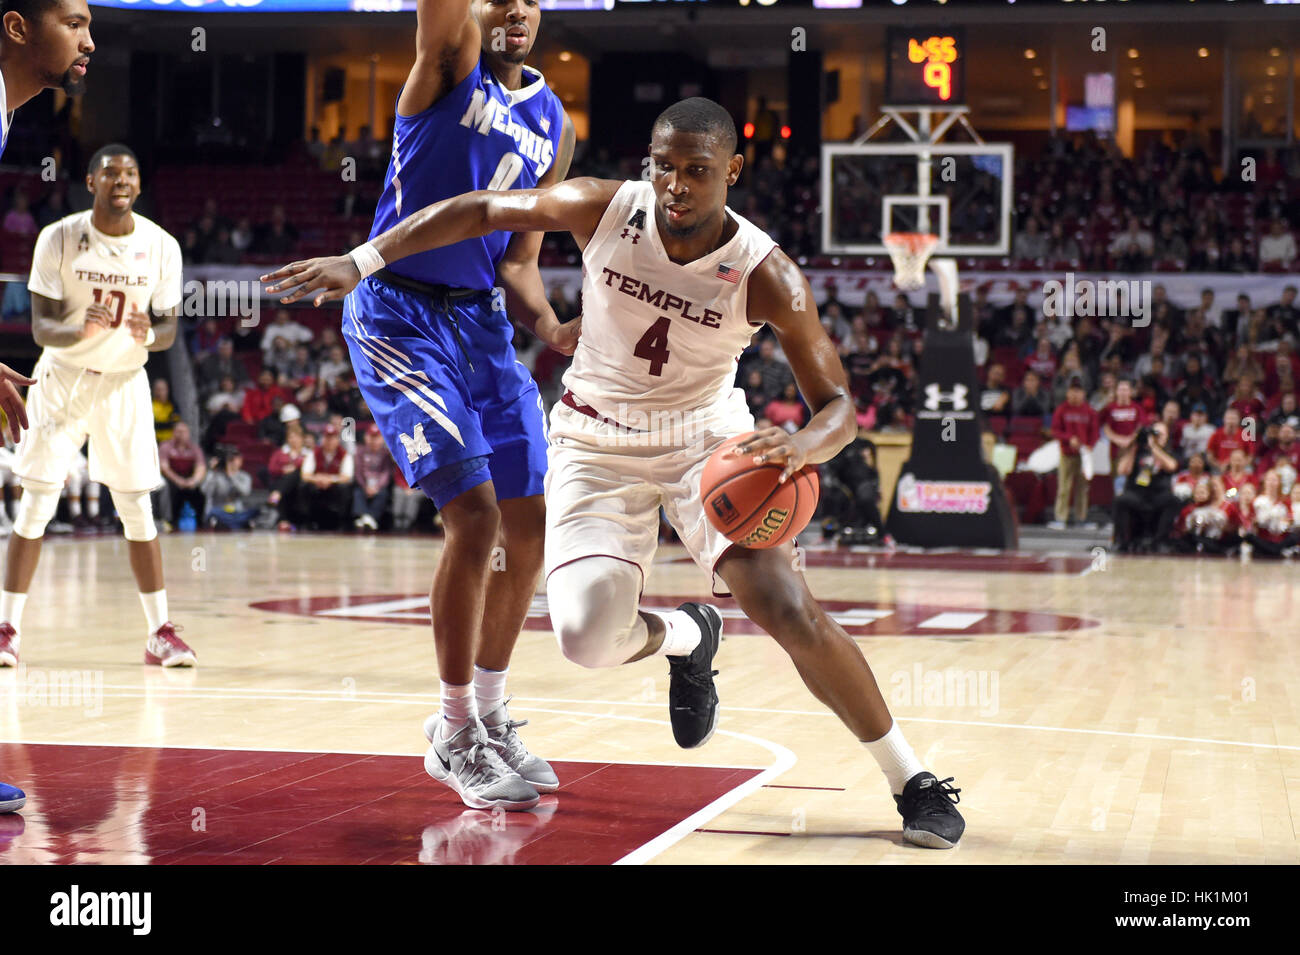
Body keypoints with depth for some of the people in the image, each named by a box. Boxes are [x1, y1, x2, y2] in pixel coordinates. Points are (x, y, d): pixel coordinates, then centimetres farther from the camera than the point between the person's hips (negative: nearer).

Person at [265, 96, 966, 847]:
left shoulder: (766, 275, -22)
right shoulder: (605, 209, -18)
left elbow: (838, 407, -18)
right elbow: (478, 211, -4)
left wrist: (802, 445, -41)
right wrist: (359, 263, -9)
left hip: (707, 439, -1)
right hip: (599, 442, 2)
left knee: (790, 610, -21)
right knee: (587, 639, -17)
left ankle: (914, 782, -5)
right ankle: (685, 638, 21)